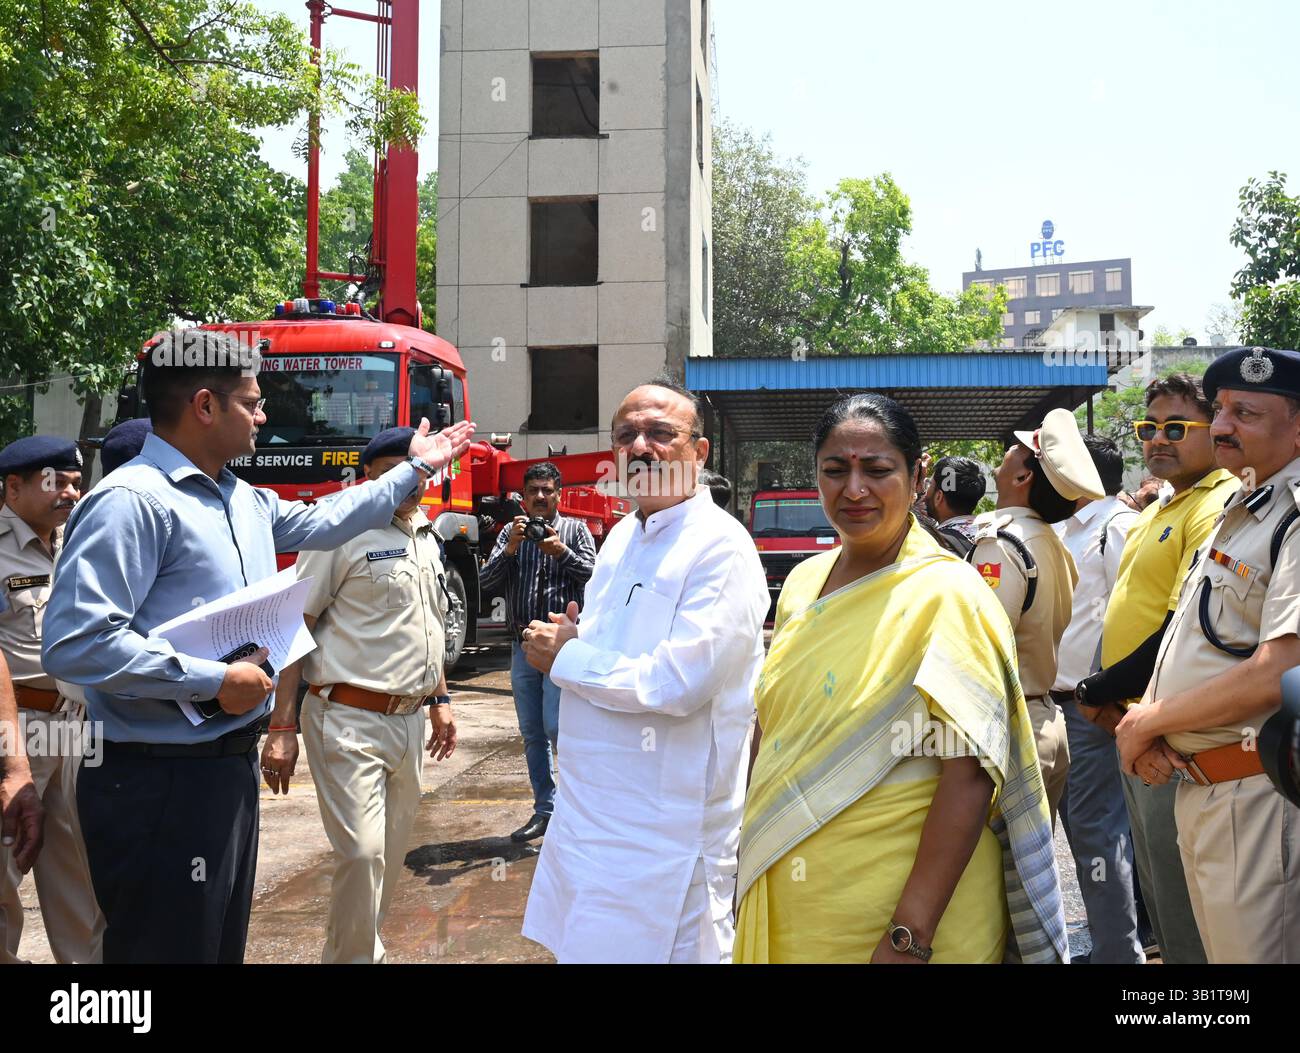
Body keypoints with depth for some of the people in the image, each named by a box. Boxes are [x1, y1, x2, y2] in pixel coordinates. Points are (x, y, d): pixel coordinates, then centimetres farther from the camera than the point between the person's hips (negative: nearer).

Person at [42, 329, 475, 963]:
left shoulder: (246, 501, 13)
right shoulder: (132, 501, -18)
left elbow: (320, 523, 33)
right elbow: (75, 643, -26)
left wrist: (414, 471, 36)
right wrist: (216, 681, -22)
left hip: (232, 763, 10)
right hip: (161, 783, -10)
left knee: (224, 942, 19)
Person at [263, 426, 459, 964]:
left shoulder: (427, 539, 15)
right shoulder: (343, 531, -8)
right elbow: (293, 625, -12)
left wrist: (440, 701, 23)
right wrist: (282, 728, -17)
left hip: (408, 720, 7)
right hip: (349, 720, -7)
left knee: (391, 855, 13)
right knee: (362, 853, -14)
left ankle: (366, 949, 29)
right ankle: (350, 956, 3)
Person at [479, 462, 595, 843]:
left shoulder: (575, 529, 5)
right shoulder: (512, 532, 11)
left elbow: (593, 575, -8)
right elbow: (486, 582, 0)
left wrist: (561, 552, -22)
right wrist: (510, 549, -15)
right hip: (523, 644, 4)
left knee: (556, 727, -13)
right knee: (532, 734, 8)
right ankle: (545, 810, 17)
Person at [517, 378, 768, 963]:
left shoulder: (721, 549, -16)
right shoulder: (623, 536, 12)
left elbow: (677, 683, -26)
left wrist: (565, 658, -12)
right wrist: (570, 637, -1)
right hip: (589, 807, 8)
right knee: (579, 948, 17)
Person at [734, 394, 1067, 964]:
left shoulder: (945, 593, -14)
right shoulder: (803, 583, 5)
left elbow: (970, 776, -20)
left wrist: (910, 937, -24)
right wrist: (750, 868, 8)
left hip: (895, 910, -6)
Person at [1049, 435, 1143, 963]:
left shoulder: (1118, 526, -11)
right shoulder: (1065, 530, 18)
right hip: (1061, 700, 9)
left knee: (1096, 830, -7)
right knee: (1079, 825, 16)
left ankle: (1117, 951, 1)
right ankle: (1106, 938, 28)